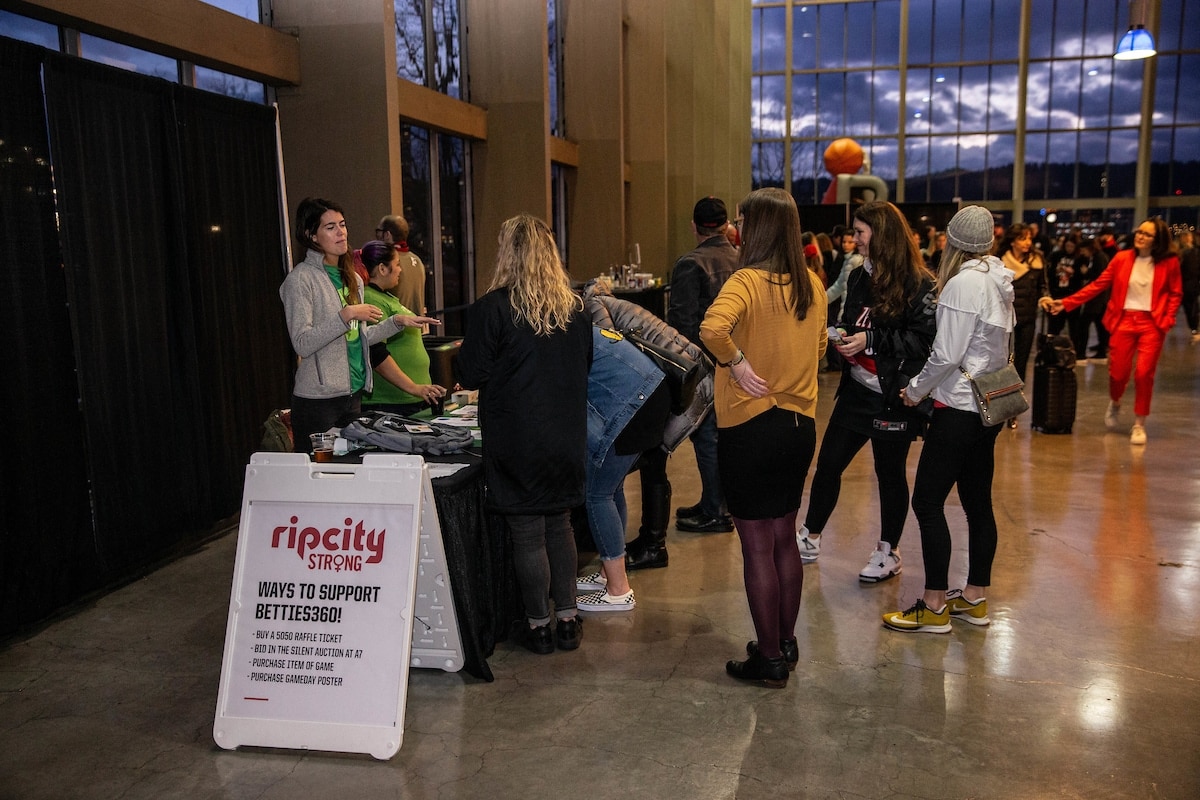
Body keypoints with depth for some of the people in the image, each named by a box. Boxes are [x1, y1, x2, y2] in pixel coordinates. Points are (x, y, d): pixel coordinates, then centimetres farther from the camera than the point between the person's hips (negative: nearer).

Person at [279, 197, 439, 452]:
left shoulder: (352, 278, 14)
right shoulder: (301, 279, -10)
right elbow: (302, 343, -18)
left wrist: (398, 321, 11)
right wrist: (346, 315, -22)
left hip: (353, 394, 7)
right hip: (318, 400, -7)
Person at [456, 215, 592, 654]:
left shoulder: (493, 308, -14)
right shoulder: (574, 307, 2)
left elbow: (470, 374, -9)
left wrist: (465, 352, 12)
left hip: (517, 440, -5)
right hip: (567, 437, 5)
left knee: (528, 534, 6)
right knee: (559, 526, 18)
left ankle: (539, 625, 18)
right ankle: (567, 618, 25)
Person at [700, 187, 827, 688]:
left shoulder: (749, 281, -16)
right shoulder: (812, 285, 5)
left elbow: (712, 328, -36)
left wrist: (737, 364, -21)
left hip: (752, 426, -7)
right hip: (800, 422, 7)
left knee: (757, 545, 5)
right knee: (784, 538, 19)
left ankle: (769, 659, 15)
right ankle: (787, 643, 31)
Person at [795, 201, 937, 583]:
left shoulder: (918, 284, -13)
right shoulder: (858, 278, 10)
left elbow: (926, 338, -18)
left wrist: (871, 340, -21)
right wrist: (842, 338, -2)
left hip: (893, 396, -6)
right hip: (856, 390, 7)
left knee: (890, 473, 7)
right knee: (828, 463, 9)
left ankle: (889, 552, 25)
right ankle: (809, 538, 24)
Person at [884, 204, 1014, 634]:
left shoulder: (964, 282, -16)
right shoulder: (999, 280, 9)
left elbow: (946, 355, -18)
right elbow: (998, 346, 13)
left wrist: (916, 389, -3)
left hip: (960, 407, -9)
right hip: (989, 405, 9)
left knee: (928, 501, -3)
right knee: (978, 502, 14)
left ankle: (934, 607, 2)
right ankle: (975, 598, 24)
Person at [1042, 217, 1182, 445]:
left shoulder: (1169, 262, 0)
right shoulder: (1122, 258, 3)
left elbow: (1175, 294, 6)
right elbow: (1097, 285, 2)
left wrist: (1167, 320, -8)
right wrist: (1065, 303, -5)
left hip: (1152, 324, -1)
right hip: (1123, 321, 1)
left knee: (1144, 373, -7)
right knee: (1118, 371, 1)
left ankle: (1139, 425, 10)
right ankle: (1115, 404, 36)